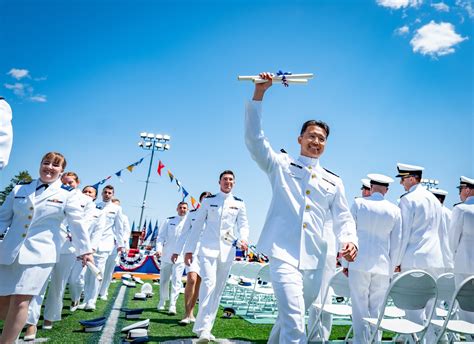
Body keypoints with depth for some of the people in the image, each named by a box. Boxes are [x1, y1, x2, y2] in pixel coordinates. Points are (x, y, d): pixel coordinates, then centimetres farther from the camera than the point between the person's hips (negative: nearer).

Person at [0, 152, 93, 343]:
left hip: (39, 253, -3)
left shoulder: (68, 196, 2)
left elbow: (78, 225, 2)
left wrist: (85, 250, 1)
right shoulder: (19, 190, 11)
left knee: (20, 301, -9)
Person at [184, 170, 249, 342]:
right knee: (209, 283, -20)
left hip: (227, 250, 3)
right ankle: (203, 328, -17)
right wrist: (189, 249, 3)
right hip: (208, 248, -2)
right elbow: (198, 225, 6)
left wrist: (243, 239, -15)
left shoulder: (239, 203, 10)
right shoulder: (208, 200, 6)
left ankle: (205, 328, 15)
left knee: (218, 289, 5)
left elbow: (243, 225, 8)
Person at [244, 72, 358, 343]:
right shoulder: (281, 166, 7)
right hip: (284, 253, -4)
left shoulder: (334, 182, 15)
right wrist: (259, 94, -10)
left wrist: (349, 239, -11)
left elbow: (343, 218, 12)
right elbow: (254, 139, -3)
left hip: (314, 260, 4)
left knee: (290, 317, 18)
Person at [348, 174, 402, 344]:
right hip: (382, 266, 2)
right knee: (377, 310, 11)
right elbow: (396, 243, 8)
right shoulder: (395, 210, 5)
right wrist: (391, 269, 17)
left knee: (360, 309, 3)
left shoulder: (358, 203, -1)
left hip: (359, 264, -2)